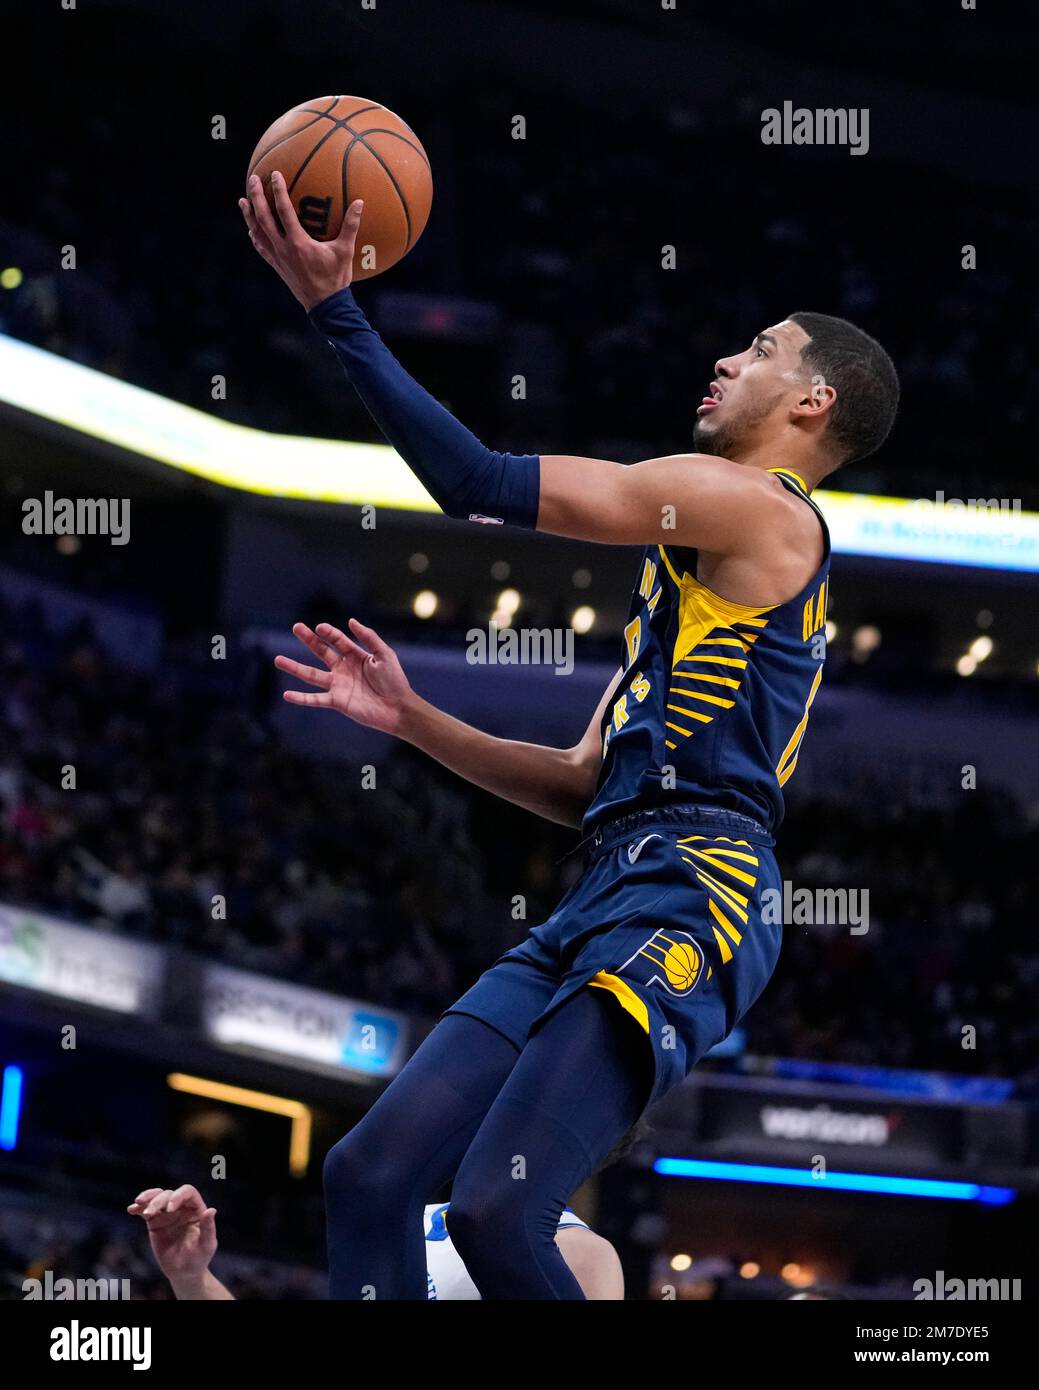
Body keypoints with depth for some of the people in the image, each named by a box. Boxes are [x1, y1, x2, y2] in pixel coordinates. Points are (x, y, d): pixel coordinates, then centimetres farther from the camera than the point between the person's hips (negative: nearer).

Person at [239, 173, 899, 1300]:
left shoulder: (759, 508, 0)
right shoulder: (707, 560, 31)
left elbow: (482, 486, -6)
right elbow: (582, 789, 29)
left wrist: (336, 310, -2)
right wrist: (411, 720, 20)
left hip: (689, 893, -10)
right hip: (606, 898, 10)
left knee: (496, 1209, -26)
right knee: (368, 1175, -1)